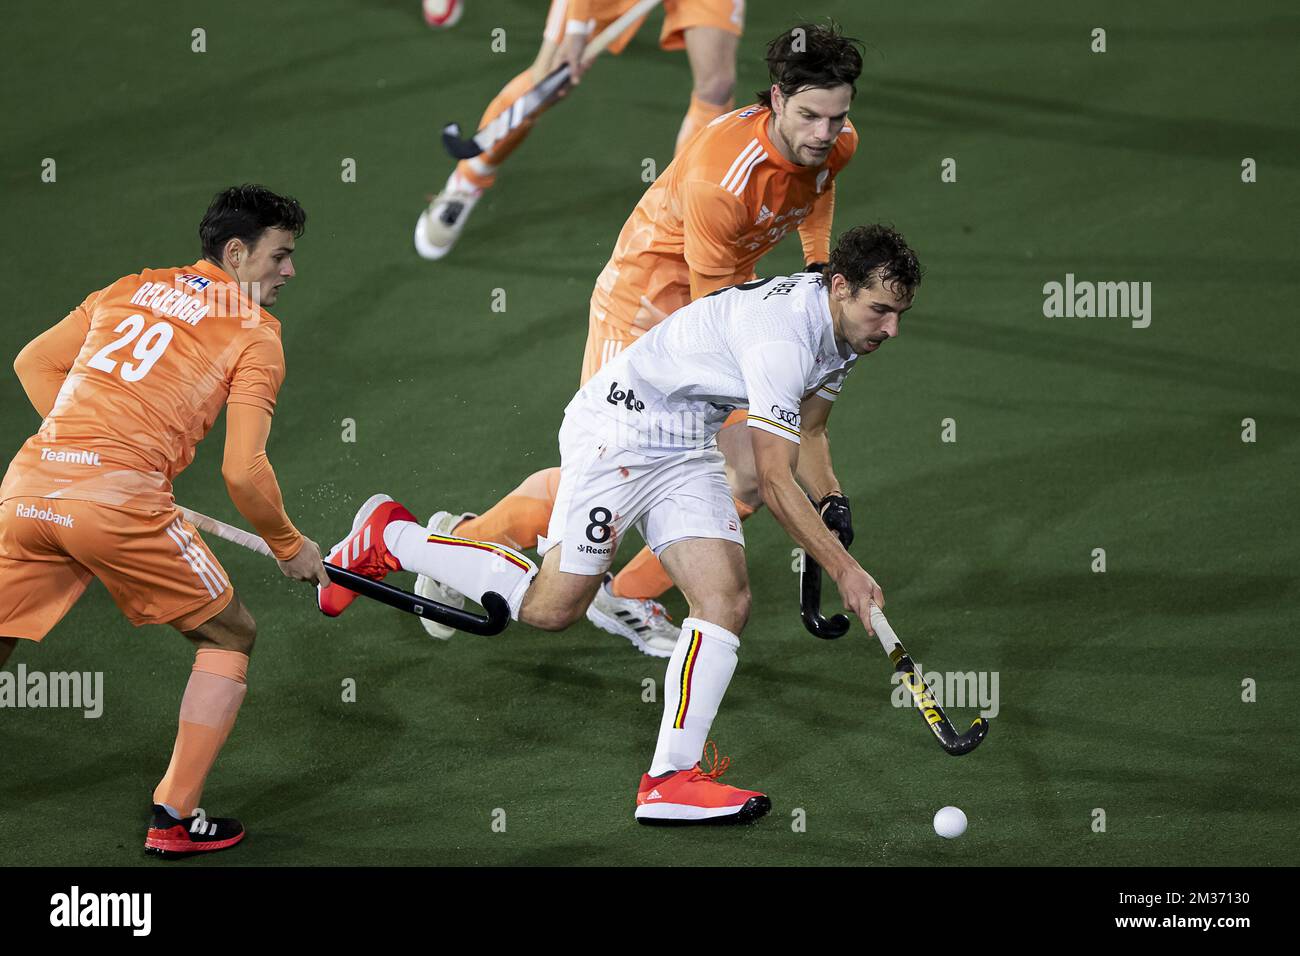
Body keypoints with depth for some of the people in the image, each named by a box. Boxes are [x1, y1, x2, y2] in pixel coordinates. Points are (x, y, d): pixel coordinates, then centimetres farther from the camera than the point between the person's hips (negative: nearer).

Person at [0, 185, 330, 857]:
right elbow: (243, 471, -3)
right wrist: (289, 547, 12)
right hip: (121, 500, -5)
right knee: (230, 637, 15)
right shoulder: (255, 335, 6)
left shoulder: (130, 290, 22)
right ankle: (175, 818, 11)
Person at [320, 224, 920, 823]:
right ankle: (388, 538, 13)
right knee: (550, 606, -6)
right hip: (617, 430, -9)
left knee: (727, 599, -8)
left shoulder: (840, 327, 1)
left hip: (687, 449, 9)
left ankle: (670, 779, -11)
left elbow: (806, 434, 18)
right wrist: (843, 569, -27)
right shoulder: (781, 337, -30)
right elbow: (773, 481, -29)